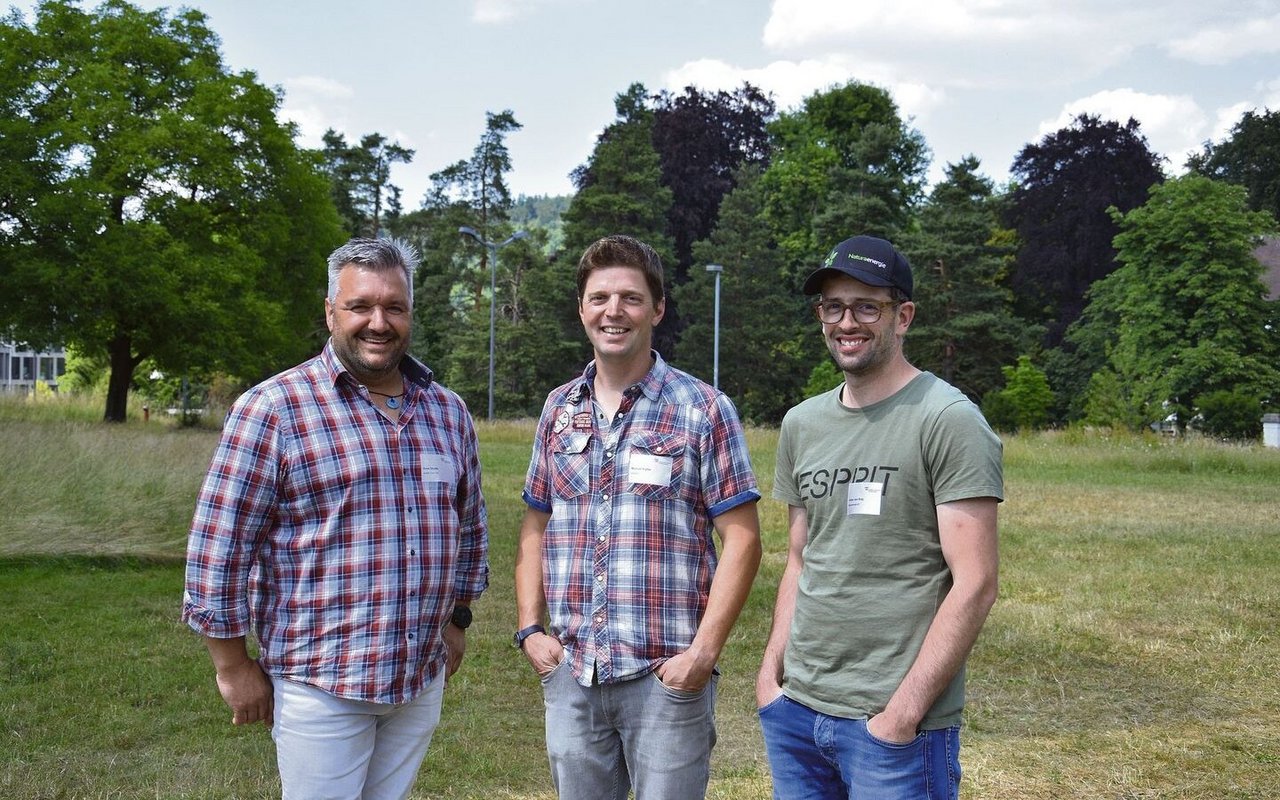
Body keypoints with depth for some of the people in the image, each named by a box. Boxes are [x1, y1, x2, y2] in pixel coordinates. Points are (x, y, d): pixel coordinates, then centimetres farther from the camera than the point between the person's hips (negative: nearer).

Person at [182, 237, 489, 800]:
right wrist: (233, 666, -8)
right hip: (320, 684, -5)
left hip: (423, 680, 5)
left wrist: (457, 617, 21)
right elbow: (219, 543, -9)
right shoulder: (272, 408, -10)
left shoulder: (448, 411, 7)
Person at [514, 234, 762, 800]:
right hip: (569, 674, 4)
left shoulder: (703, 410, -5)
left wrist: (704, 651, -13)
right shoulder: (559, 409, 9)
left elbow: (741, 539, -7)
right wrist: (530, 629, 5)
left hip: (666, 674, -4)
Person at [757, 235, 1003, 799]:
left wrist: (904, 711, -17)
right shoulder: (801, 424, 9)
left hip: (897, 726, -6)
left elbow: (974, 584, -14)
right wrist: (771, 670, 5)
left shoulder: (949, 421, -10)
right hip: (795, 711, 6)